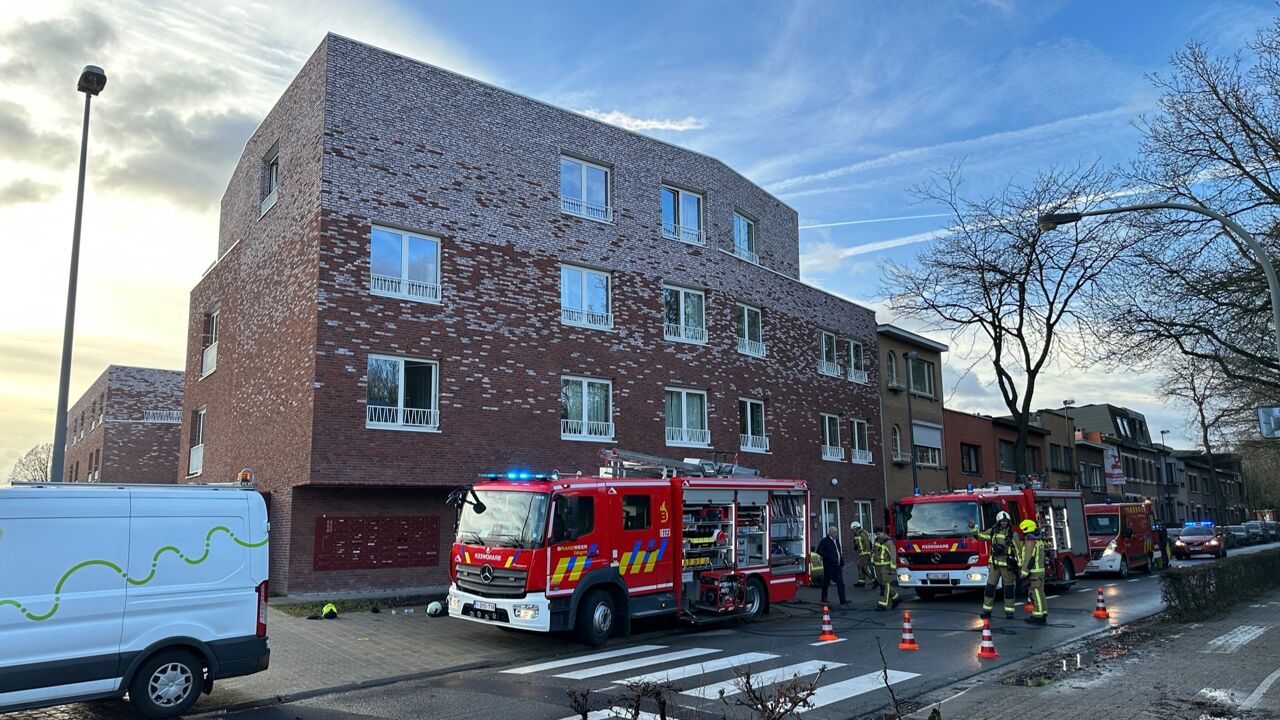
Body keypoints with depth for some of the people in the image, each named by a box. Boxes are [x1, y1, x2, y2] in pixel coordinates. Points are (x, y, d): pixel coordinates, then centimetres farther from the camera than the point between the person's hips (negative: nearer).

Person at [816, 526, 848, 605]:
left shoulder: (836, 540, 15)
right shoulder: (824, 541, -7)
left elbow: (839, 552, 20)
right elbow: (819, 551, -15)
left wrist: (842, 563, 16)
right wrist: (828, 557, -20)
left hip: (837, 566, 6)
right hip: (829, 566, -6)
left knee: (840, 582, -1)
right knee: (826, 581, 5)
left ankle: (843, 600, -4)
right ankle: (824, 597, 20)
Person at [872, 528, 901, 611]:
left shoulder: (888, 543, -14)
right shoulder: (877, 541, 10)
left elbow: (893, 556, -16)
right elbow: (873, 551, 23)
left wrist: (892, 568, -19)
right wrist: (872, 561, 18)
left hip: (886, 567, -8)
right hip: (878, 566, 8)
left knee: (886, 585, -6)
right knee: (882, 584, 12)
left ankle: (883, 604, -6)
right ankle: (896, 598, 26)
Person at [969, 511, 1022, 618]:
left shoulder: (1013, 534, -3)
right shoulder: (993, 531, 7)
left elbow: (1019, 549, -3)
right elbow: (980, 536, 14)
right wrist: (973, 528, 0)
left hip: (1008, 564, -3)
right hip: (994, 563, 3)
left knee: (1009, 587, 3)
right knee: (990, 586, 3)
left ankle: (1009, 611, 12)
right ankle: (987, 610, 8)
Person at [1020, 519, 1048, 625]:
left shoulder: (1030, 542, -16)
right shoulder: (1039, 541, 15)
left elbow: (1029, 560, -21)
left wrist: (1024, 574, -17)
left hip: (1033, 572, -10)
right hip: (1040, 570, 10)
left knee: (1036, 594, -7)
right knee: (1038, 593, 14)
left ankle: (1039, 617, -5)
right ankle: (1042, 615, 19)